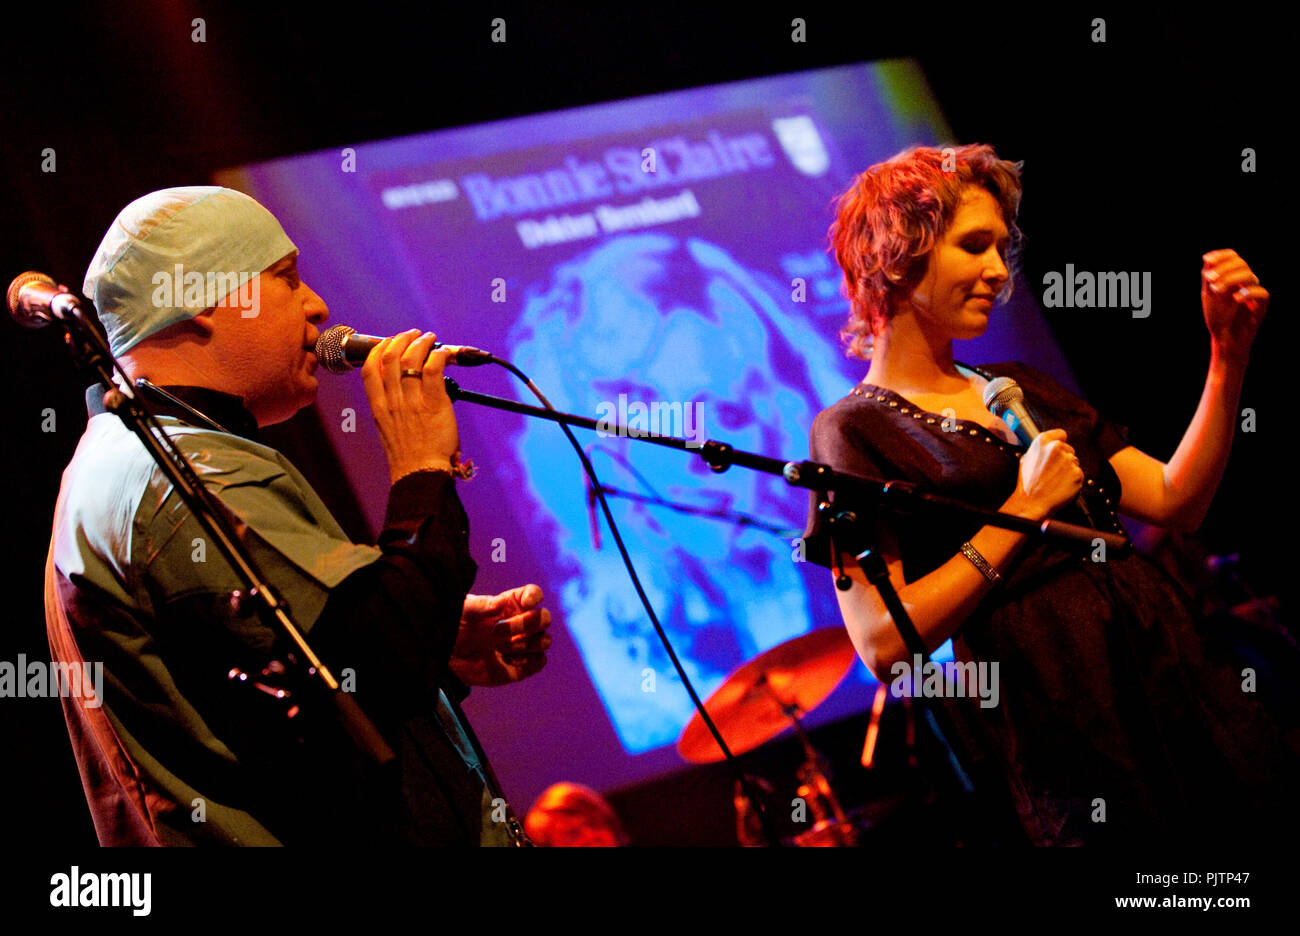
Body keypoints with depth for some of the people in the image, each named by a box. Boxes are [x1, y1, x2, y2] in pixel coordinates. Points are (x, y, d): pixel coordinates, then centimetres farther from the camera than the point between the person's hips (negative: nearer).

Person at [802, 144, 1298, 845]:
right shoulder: (856, 431, -1)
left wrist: (1229, 353, 4)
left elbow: (1177, 502, 13)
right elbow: (883, 645, -13)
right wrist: (1024, 509, -11)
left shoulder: (1021, 390, 20)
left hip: (1181, 677, 7)